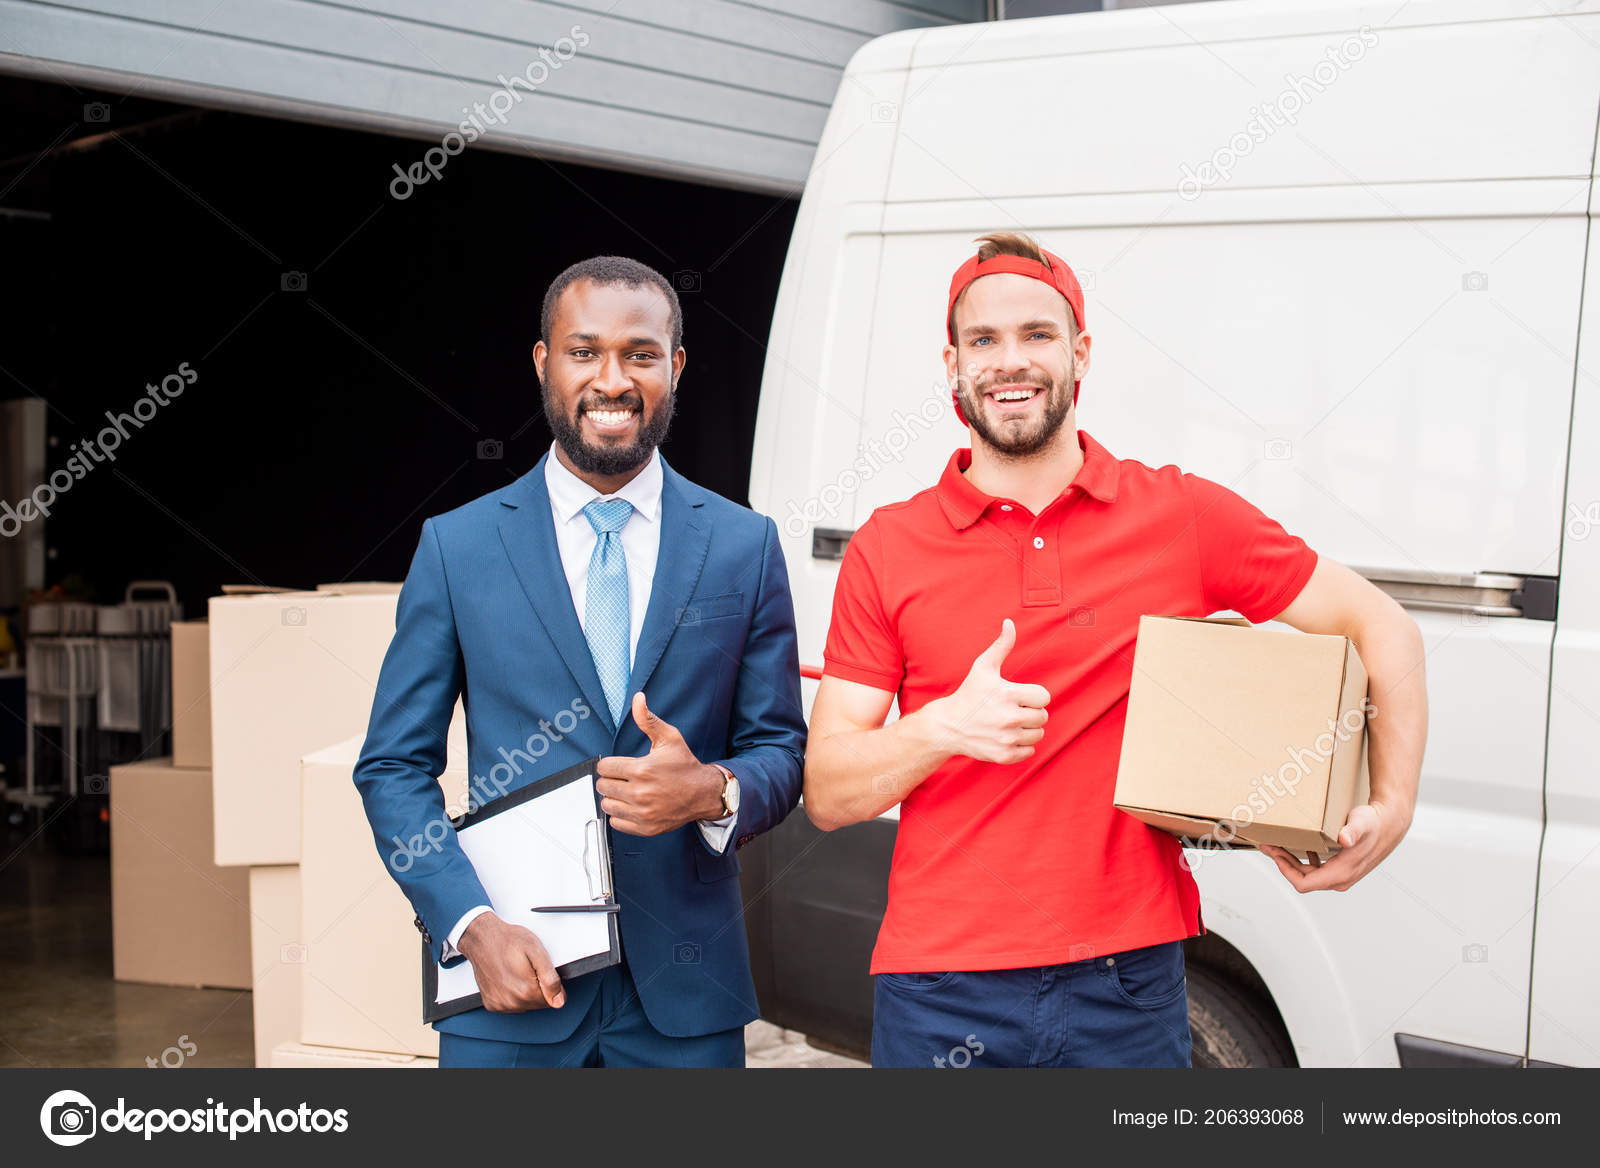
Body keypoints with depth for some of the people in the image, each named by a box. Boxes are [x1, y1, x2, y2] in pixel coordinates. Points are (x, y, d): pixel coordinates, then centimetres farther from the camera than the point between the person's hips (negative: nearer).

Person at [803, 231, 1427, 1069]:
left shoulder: (1185, 517, 1)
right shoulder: (887, 550, 1)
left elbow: (1379, 625, 8)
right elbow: (826, 794, 0)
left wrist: (1393, 803, -4)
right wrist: (943, 728, -18)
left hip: (1131, 981, 0)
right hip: (941, 991, 0)